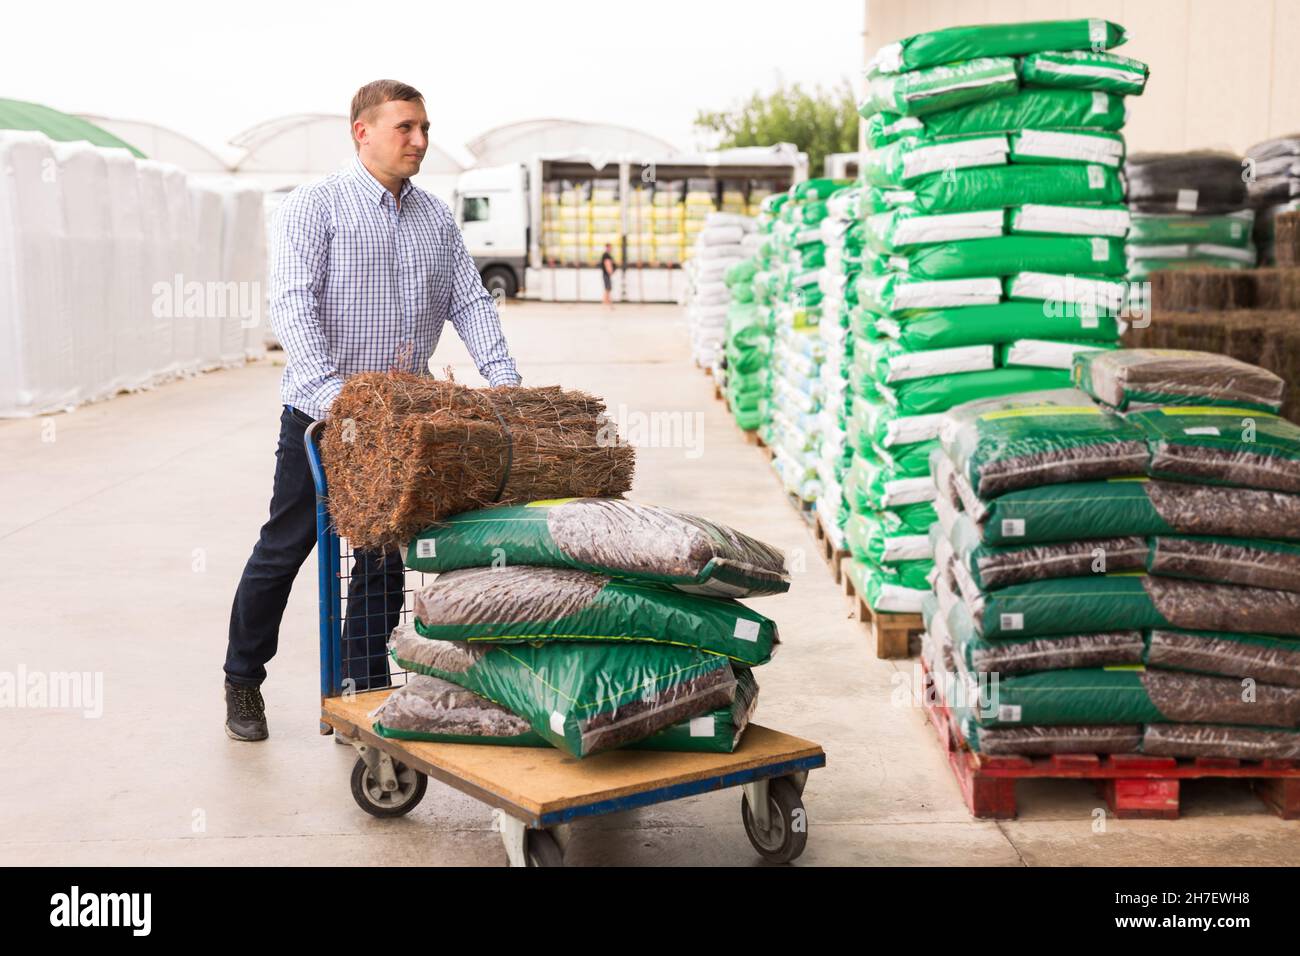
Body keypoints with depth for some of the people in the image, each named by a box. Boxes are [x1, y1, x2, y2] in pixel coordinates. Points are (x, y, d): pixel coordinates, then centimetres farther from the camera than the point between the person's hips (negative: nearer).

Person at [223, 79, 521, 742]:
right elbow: (292, 303, -18)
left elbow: (469, 302, 7)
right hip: (321, 413, -5)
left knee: (386, 557, 8)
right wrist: (329, 392, -32)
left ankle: (365, 687, 19)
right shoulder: (315, 206, -7)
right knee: (283, 550, 6)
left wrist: (504, 380, -9)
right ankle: (243, 681, 23)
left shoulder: (437, 218, 11)